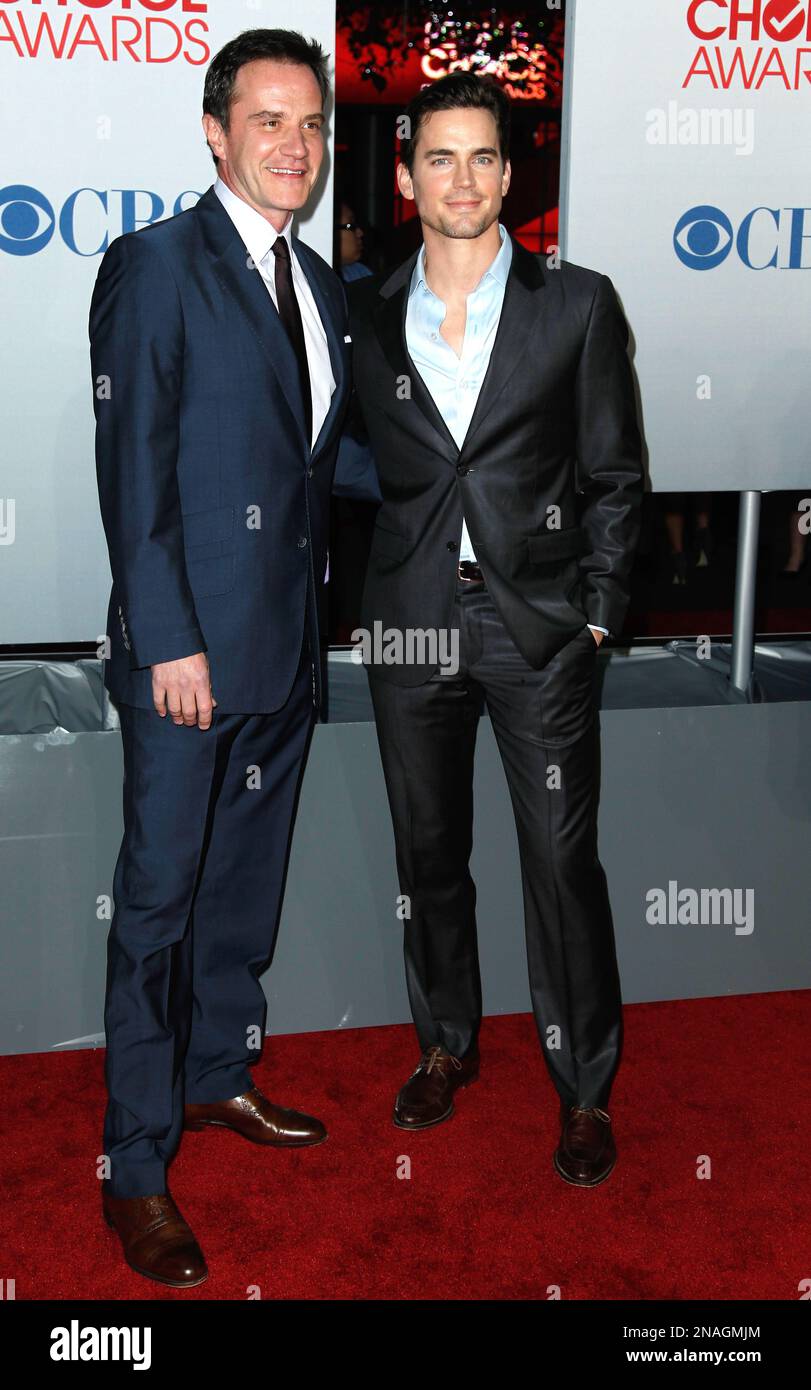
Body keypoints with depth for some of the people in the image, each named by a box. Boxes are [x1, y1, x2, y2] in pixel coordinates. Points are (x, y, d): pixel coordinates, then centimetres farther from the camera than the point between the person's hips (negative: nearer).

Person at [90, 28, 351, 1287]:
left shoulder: (321, 284, 14)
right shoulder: (155, 267, -7)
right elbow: (133, 470, -12)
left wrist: (312, 608, 11)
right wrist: (170, 640, -17)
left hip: (287, 646, 7)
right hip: (190, 644, -7)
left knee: (249, 878, 17)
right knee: (162, 893, 0)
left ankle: (218, 1075, 35)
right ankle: (135, 1168, 12)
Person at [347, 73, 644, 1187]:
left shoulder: (577, 303, 1)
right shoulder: (366, 316, 7)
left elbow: (615, 476, 2)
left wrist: (598, 614, -3)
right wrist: (359, 601, 5)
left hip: (538, 623, -2)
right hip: (408, 622, 3)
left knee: (564, 863, 0)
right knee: (428, 852, 13)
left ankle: (585, 1087, 17)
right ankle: (448, 1044, 34)